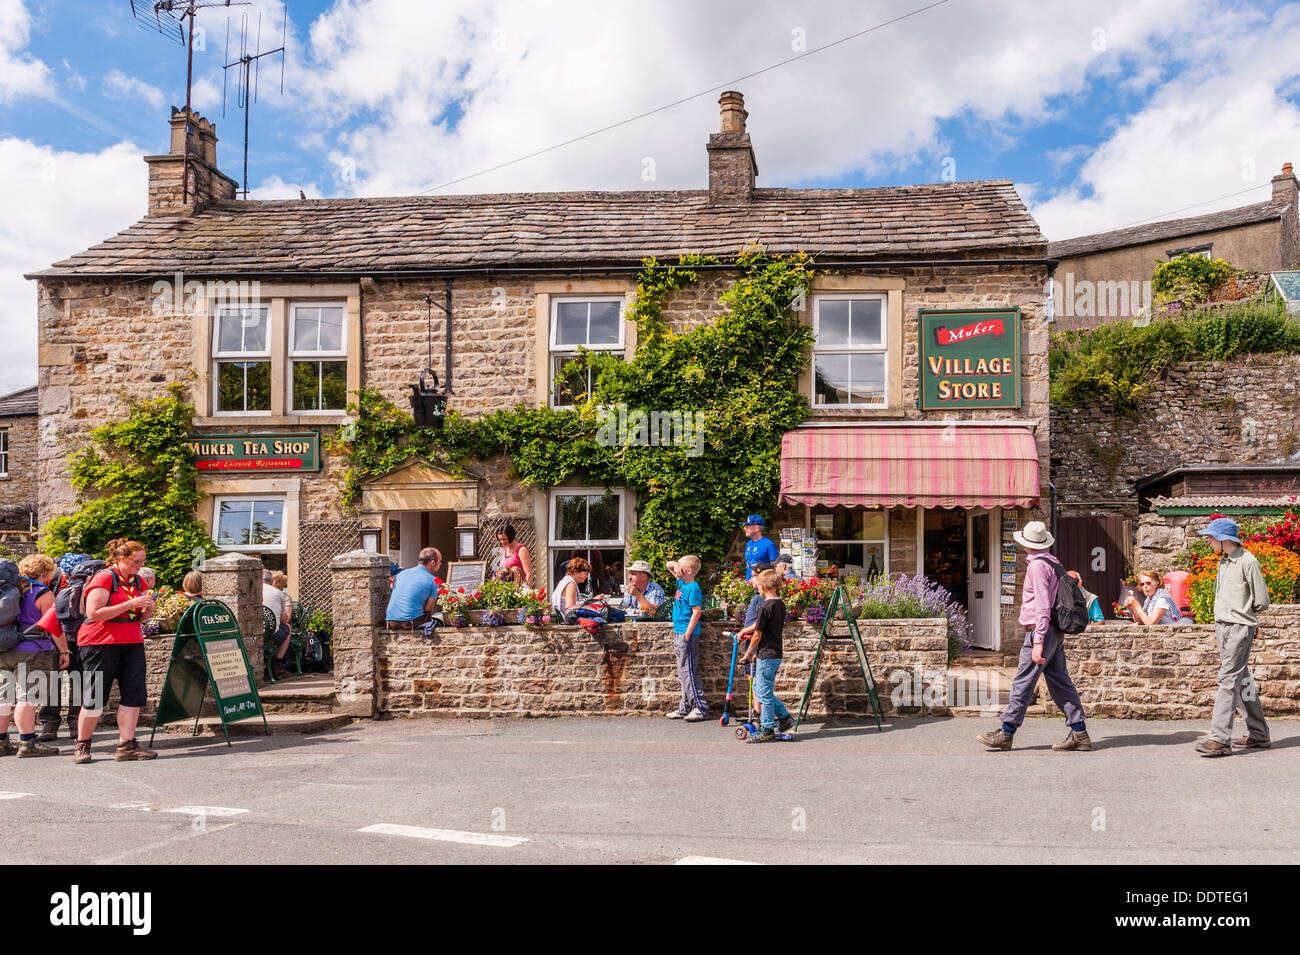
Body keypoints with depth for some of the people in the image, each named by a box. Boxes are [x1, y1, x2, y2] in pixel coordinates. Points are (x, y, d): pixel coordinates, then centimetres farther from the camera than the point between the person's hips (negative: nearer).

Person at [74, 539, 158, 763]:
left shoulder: (138, 581, 14)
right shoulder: (104, 578, -8)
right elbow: (93, 613, -18)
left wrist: (148, 610, -1)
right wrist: (130, 604, -21)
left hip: (132, 643, 7)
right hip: (102, 643, -7)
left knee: (134, 694, -2)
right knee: (95, 698, -1)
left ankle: (126, 745, 3)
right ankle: (82, 745, 14)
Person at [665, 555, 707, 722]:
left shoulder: (693, 589, -15)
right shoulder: (682, 583, 12)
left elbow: (696, 612, -20)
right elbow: (669, 565, 24)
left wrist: (687, 634, -21)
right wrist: (674, 564, 1)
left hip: (688, 634, -10)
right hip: (678, 633, 10)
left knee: (689, 672, -8)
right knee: (683, 672, 13)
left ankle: (701, 709, -4)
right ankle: (685, 708, 20)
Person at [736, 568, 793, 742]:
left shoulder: (765, 607, -18)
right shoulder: (780, 605, 9)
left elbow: (758, 634, -13)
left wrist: (748, 654, -1)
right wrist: (745, 631, 28)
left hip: (767, 656, -9)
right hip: (776, 653, 9)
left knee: (763, 692, -1)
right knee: (759, 687, 19)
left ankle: (767, 730, 6)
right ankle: (784, 717, 23)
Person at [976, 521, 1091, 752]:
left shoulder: (1037, 565, -14)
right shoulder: (1053, 563, 15)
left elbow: (1043, 606, -19)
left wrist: (1038, 642, -20)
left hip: (1040, 631, -9)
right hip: (1056, 632, 9)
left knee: (1022, 683, -4)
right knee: (1060, 681, 10)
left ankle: (1006, 733, 1)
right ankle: (1079, 733, 11)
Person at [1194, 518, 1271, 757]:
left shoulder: (1248, 561, -10)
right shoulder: (1223, 561, 16)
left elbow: (1262, 602, -8)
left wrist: (1242, 611, 3)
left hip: (1240, 628, -9)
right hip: (1223, 627, 9)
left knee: (1228, 680, -12)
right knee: (1242, 681, 14)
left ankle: (1220, 739, -14)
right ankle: (1258, 735, 23)